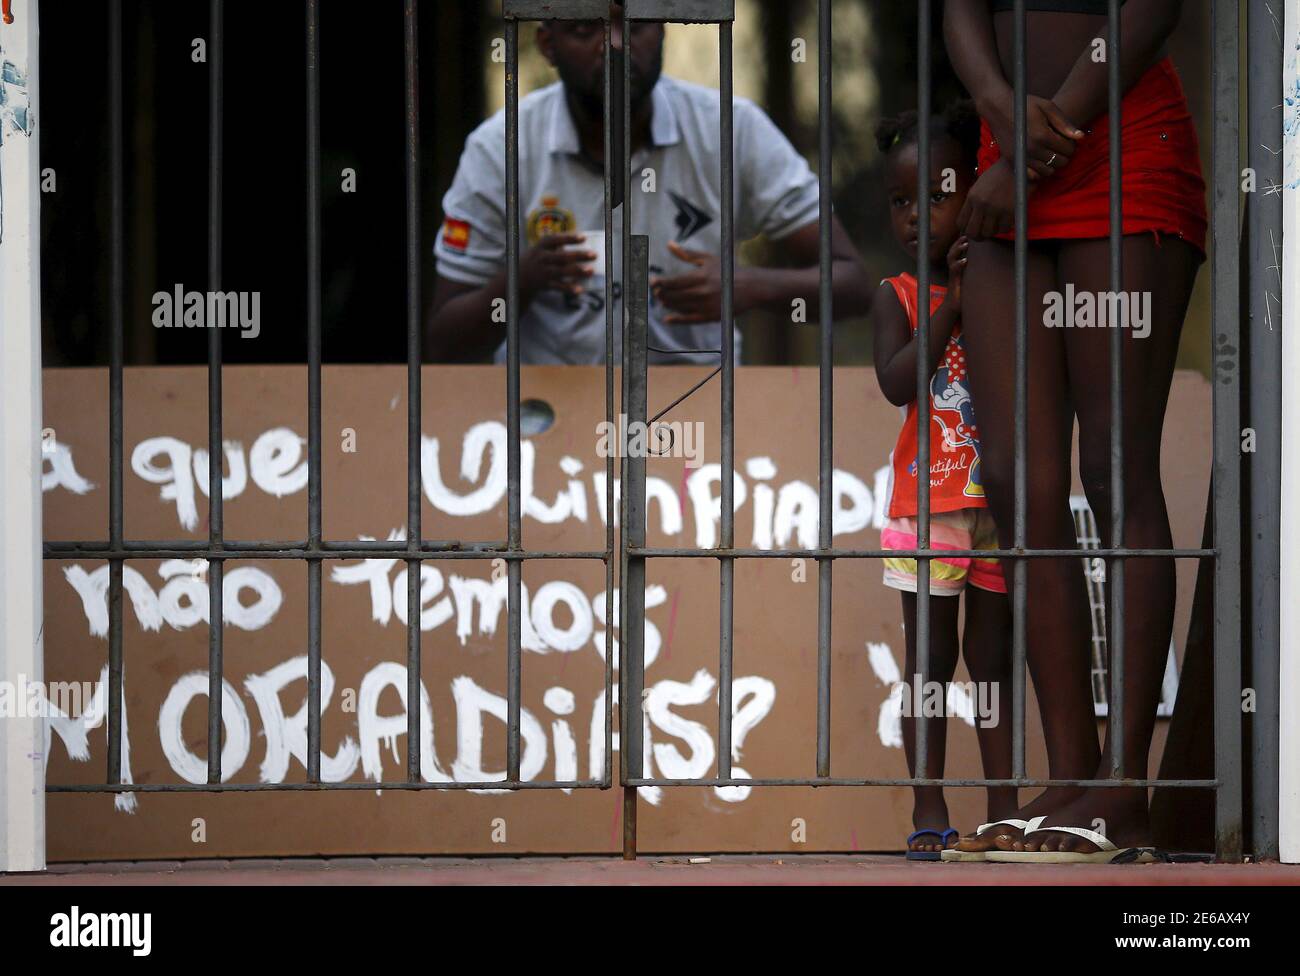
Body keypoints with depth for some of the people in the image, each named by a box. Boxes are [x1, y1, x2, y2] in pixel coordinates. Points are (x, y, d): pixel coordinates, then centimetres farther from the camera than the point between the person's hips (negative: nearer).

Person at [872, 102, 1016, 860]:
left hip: (997, 504, 1)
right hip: (926, 507, -1)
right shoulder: (899, 297, 0)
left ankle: (1003, 807, 12)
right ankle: (930, 812, 6)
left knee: (995, 654, 7)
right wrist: (952, 305, -19)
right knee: (930, 658, 3)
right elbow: (896, 383, -16)